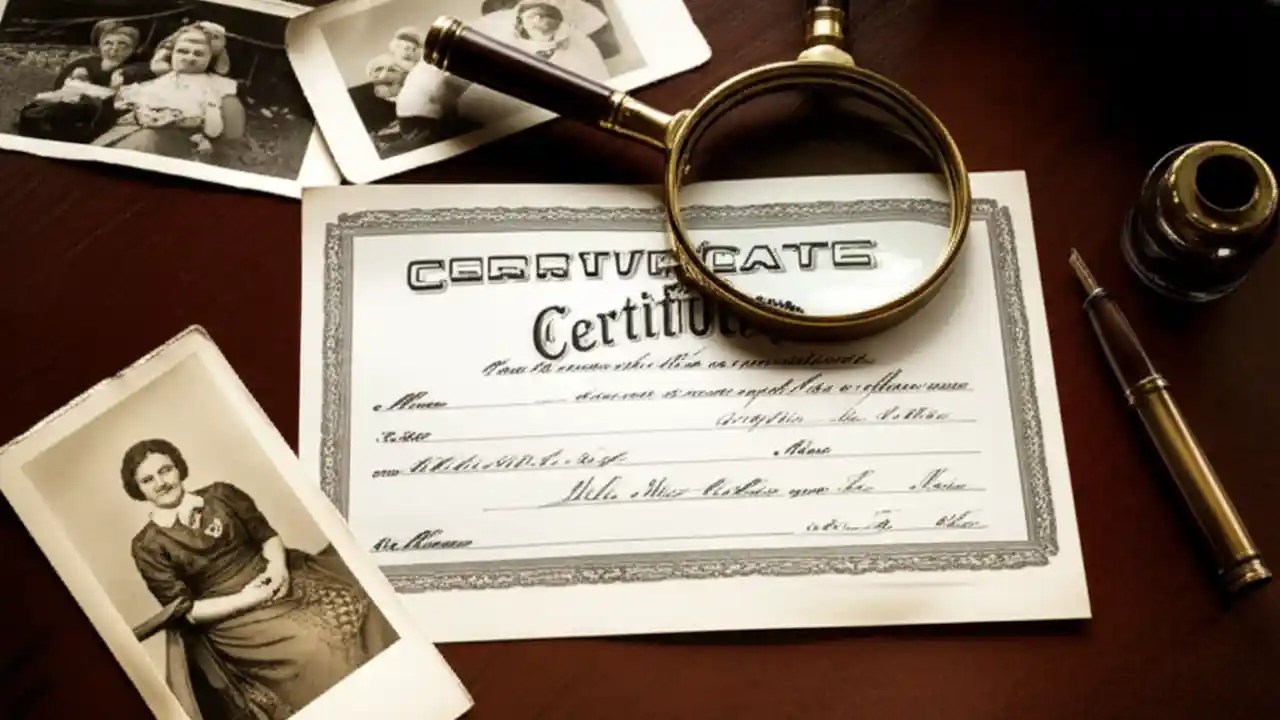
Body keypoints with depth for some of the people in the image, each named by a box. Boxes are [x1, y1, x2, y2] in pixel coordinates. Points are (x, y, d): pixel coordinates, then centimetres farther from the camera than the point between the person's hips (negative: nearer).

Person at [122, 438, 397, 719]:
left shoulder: (221, 494, 9)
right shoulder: (148, 547, 0)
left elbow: (267, 534, 13)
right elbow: (183, 611, -3)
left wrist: (278, 566, -9)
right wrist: (242, 600, -15)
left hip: (276, 583, 4)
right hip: (232, 618, -4)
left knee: (352, 601, -22)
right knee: (317, 646, -30)